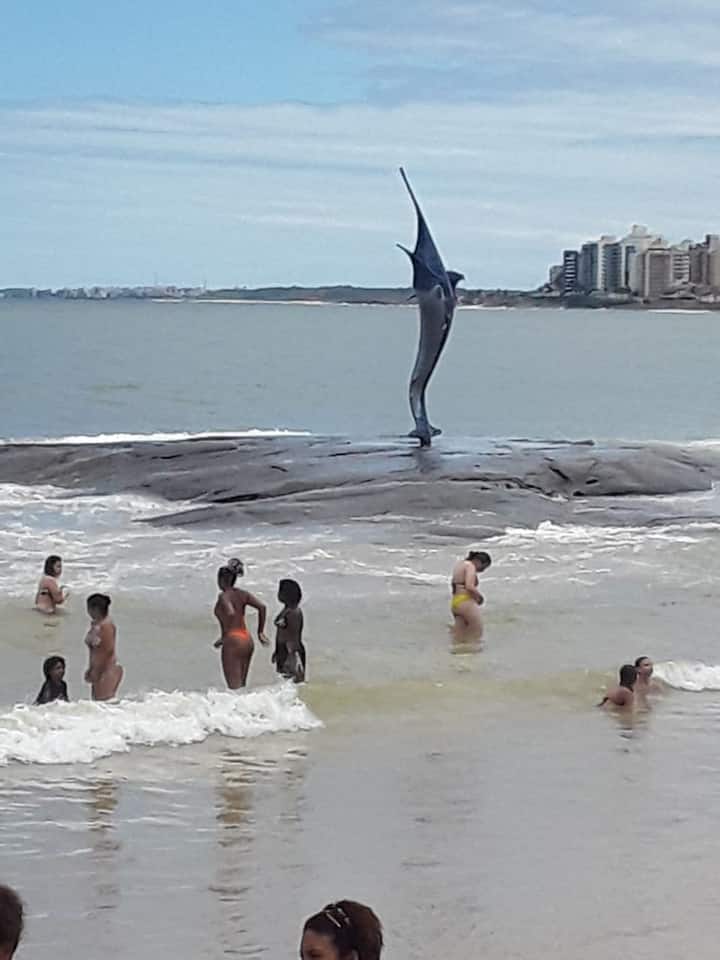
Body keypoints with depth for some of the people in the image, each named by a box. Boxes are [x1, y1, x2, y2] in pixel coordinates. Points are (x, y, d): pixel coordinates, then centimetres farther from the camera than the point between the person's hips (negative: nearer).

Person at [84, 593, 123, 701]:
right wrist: (91, 670, 16)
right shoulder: (95, 625, 12)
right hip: (98, 671, 9)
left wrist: (96, 671, -18)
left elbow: (108, 650, -19)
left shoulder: (106, 625, -15)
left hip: (107, 670, -9)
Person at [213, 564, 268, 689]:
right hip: (247, 640, 7)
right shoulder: (242, 594, 8)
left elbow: (230, 613, -28)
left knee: (234, 688, -4)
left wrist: (223, 637, -19)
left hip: (233, 641, -7)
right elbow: (262, 607, 0)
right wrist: (260, 632, 5)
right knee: (241, 686, 17)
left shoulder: (223, 596, -11)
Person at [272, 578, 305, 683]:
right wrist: (277, 651, 23)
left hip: (291, 653, -10)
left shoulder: (293, 613, -20)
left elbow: (294, 638, -20)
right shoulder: (286, 609, 10)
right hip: (283, 652, 10)